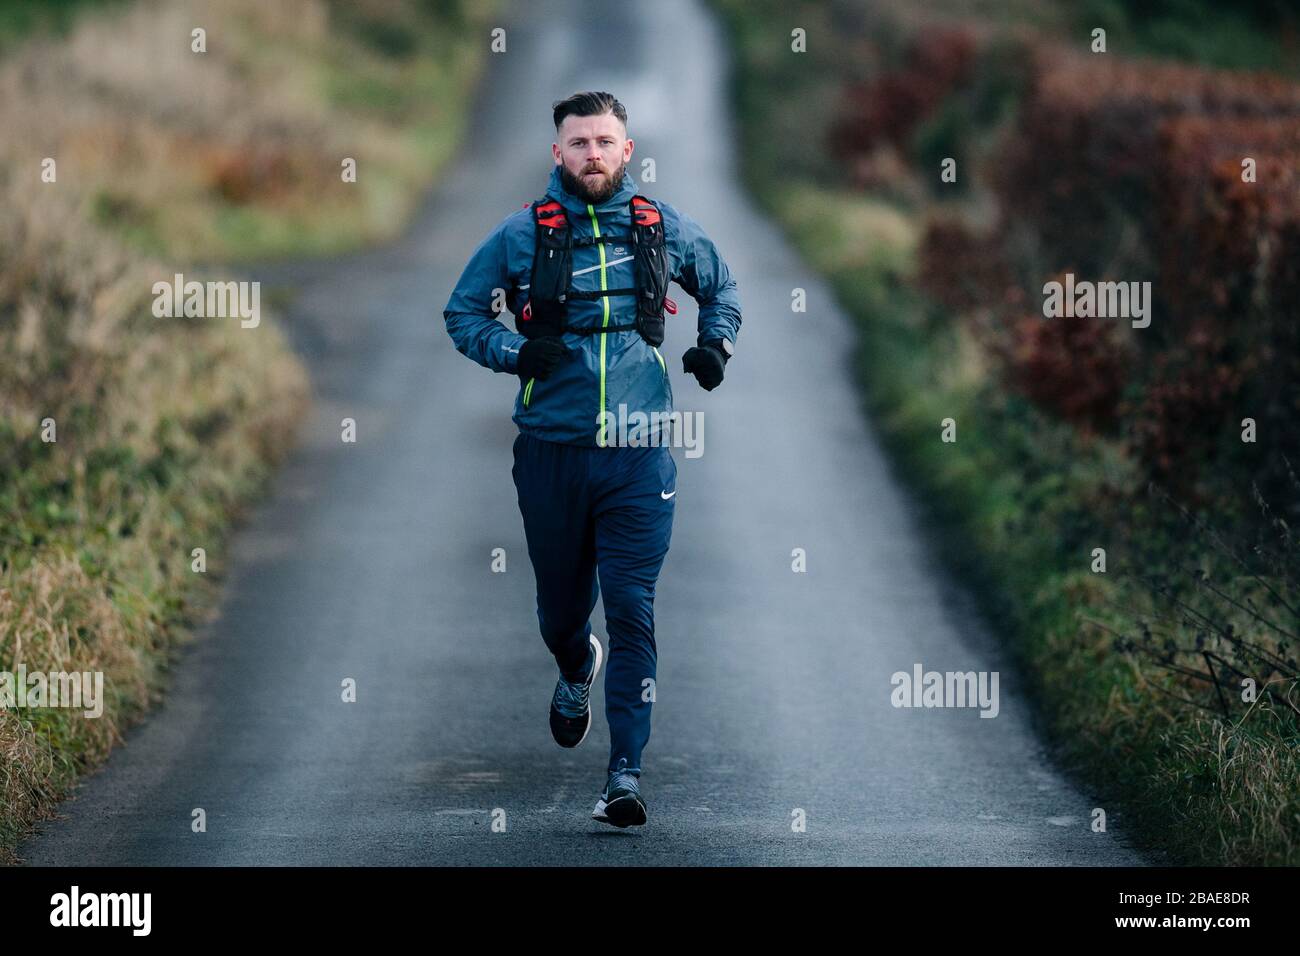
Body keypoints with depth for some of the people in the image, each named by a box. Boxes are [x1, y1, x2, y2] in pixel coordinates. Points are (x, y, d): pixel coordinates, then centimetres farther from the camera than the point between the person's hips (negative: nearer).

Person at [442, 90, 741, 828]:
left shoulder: (665, 229, 6)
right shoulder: (524, 234, 2)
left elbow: (723, 287, 24)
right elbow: (462, 312, 10)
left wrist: (717, 345, 4)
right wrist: (513, 352, -9)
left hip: (639, 455, -1)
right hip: (552, 453, 1)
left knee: (633, 612, -8)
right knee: (561, 605, 14)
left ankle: (627, 773, -6)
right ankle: (578, 669, 50)